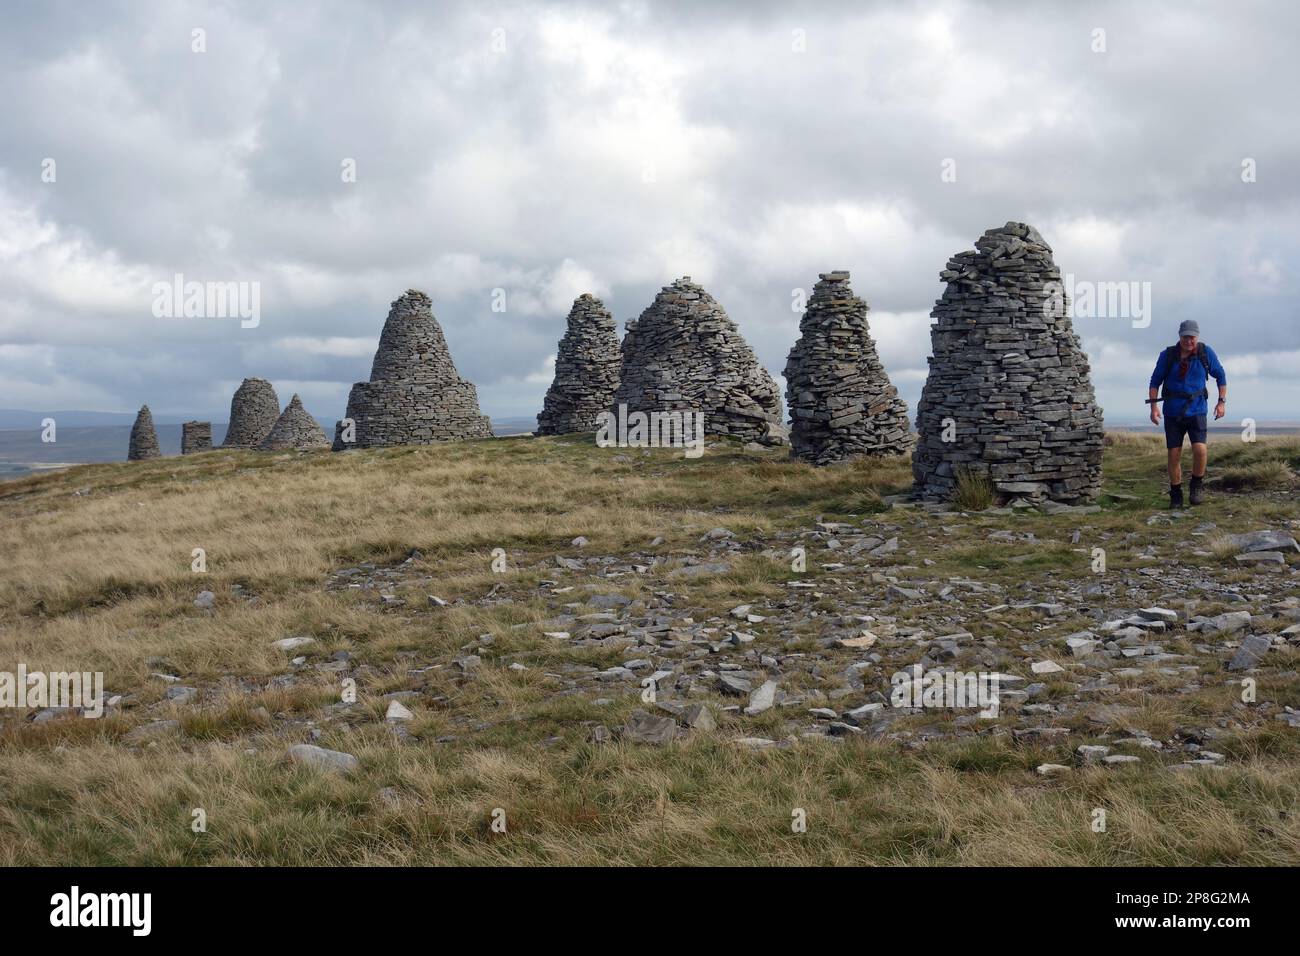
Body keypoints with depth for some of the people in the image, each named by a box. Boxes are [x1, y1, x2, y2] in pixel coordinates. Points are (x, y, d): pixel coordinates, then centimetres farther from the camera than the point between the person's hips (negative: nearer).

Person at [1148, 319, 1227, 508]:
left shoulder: (1206, 352, -6)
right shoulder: (1168, 355, -7)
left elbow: (1221, 375, 8)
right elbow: (1155, 381, 2)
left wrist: (1222, 402, 3)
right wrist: (1154, 406, -9)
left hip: (1197, 411, -1)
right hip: (1173, 413, 1)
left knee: (1200, 449, -19)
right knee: (1174, 454, 0)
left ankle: (1197, 485, 6)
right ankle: (1176, 496, 14)